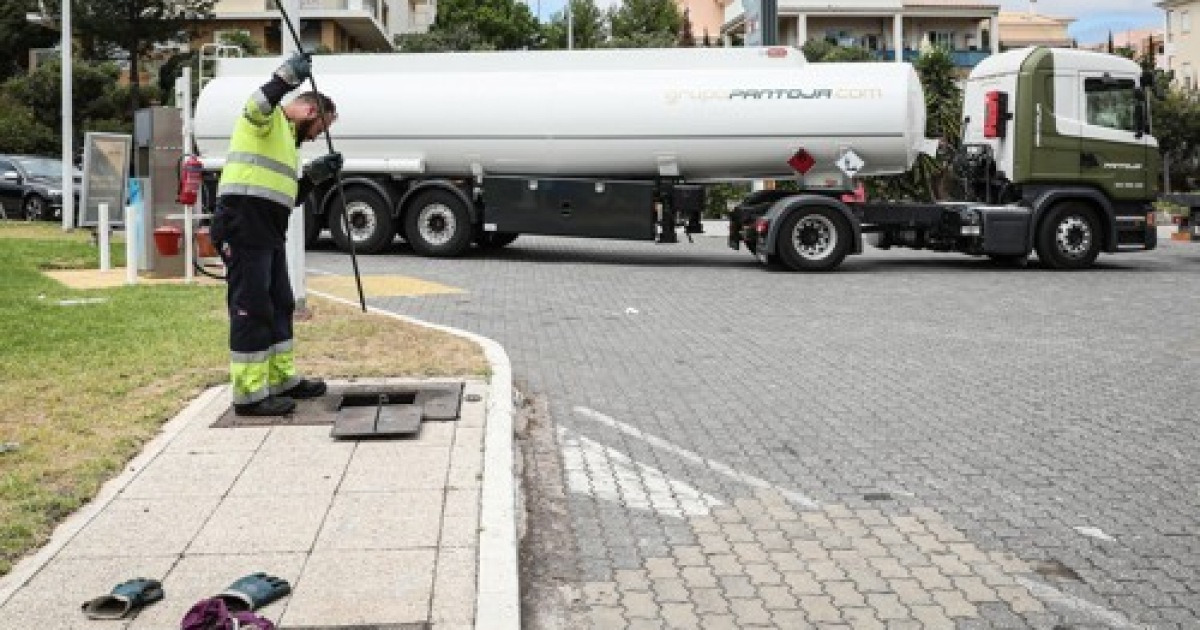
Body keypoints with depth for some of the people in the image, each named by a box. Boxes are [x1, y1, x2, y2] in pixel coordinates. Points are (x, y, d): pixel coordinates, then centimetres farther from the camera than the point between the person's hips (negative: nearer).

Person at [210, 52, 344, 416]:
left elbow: (285, 196, 25)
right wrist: (287, 78, -37)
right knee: (251, 310, -7)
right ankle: (249, 395, -3)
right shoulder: (268, 119, -1)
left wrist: (316, 175, 15)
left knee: (279, 306, 17)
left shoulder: (287, 140, 27)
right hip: (243, 229, -10)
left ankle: (282, 379, 29)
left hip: (268, 235, 10)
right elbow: (256, 107, -27)